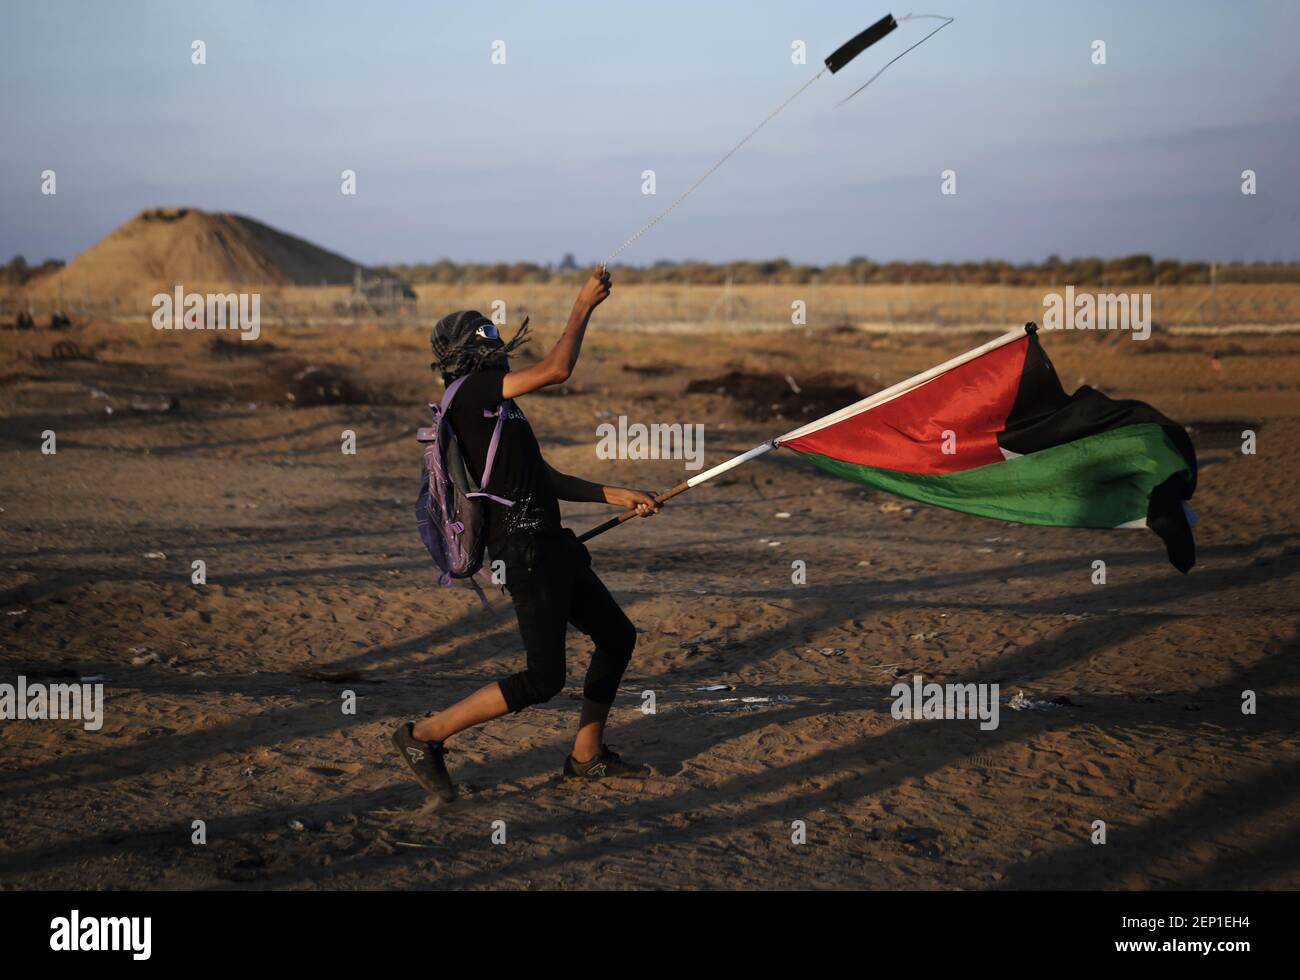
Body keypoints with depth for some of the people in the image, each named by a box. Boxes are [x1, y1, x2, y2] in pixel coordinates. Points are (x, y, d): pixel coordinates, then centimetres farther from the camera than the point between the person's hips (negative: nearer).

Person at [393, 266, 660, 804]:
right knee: (544, 679, -12)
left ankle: (586, 755, 27)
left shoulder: (493, 406, 19)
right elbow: (556, 370, -20)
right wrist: (584, 305, -9)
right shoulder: (471, 392, -11)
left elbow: (548, 479, 22)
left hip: (549, 546, 10)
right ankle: (424, 737, -3)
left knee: (617, 637, 17)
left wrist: (616, 496, 18)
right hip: (525, 551, -10)